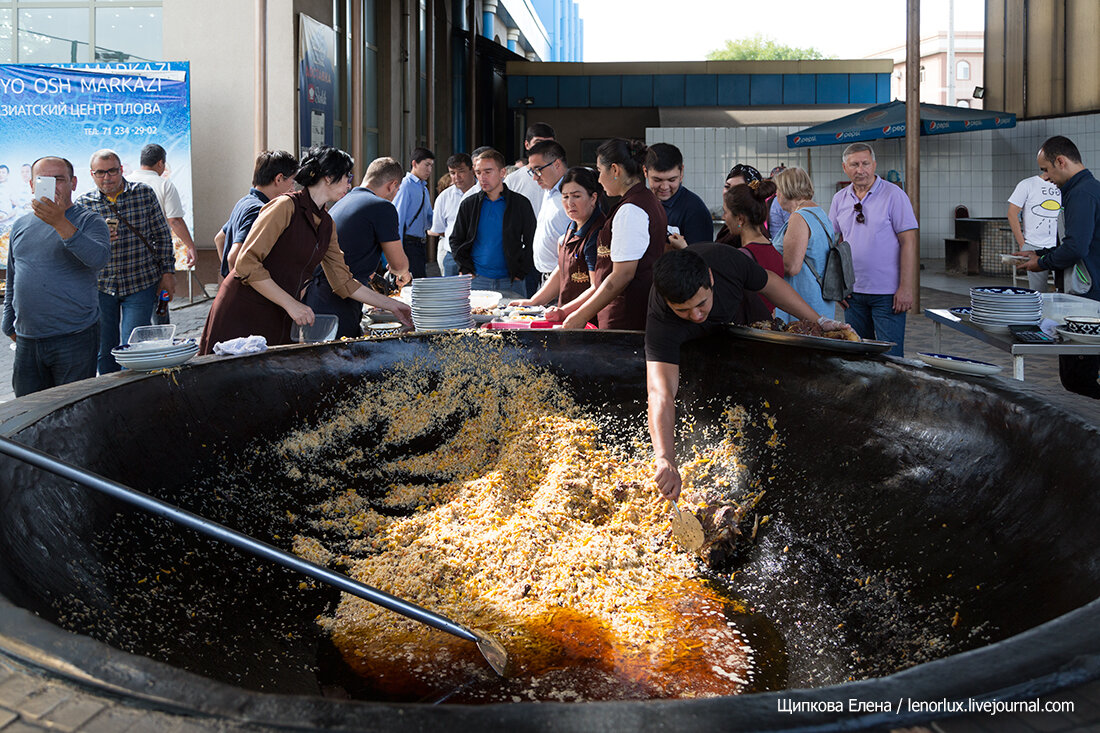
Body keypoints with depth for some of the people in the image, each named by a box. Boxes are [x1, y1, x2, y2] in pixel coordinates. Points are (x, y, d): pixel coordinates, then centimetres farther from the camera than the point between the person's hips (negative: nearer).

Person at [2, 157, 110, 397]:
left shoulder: (89, 221, -1)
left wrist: (60, 223, -30)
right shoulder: (20, 226, 15)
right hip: (26, 340, 5)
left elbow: (98, 258, -22)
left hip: (75, 338, -5)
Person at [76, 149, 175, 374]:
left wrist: (167, 272, 2)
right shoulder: (83, 203, 0)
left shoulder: (144, 193, -1)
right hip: (101, 286, 2)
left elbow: (162, 235, 5)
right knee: (104, 352, 9)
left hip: (141, 283, -2)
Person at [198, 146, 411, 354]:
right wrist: (291, 304, -20)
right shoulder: (286, 206, -12)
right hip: (243, 314, -8)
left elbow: (343, 282, 17)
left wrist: (391, 305, 14)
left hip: (279, 319, 8)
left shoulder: (327, 224, 13)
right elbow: (247, 264, -18)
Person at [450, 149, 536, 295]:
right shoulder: (468, 205, 8)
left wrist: (520, 273, -4)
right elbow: (456, 240, 13)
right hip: (477, 281, 2)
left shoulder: (521, 203, 2)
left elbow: (532, 242, 3)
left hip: (511, 283, -1)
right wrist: (467, 270, 1)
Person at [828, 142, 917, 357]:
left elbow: (908, 241, -9)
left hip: (887, 293, -5)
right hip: (853, 291, 5)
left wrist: (906, 288, -15)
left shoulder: (893, 195, -7)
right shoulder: (840, 199, 8)